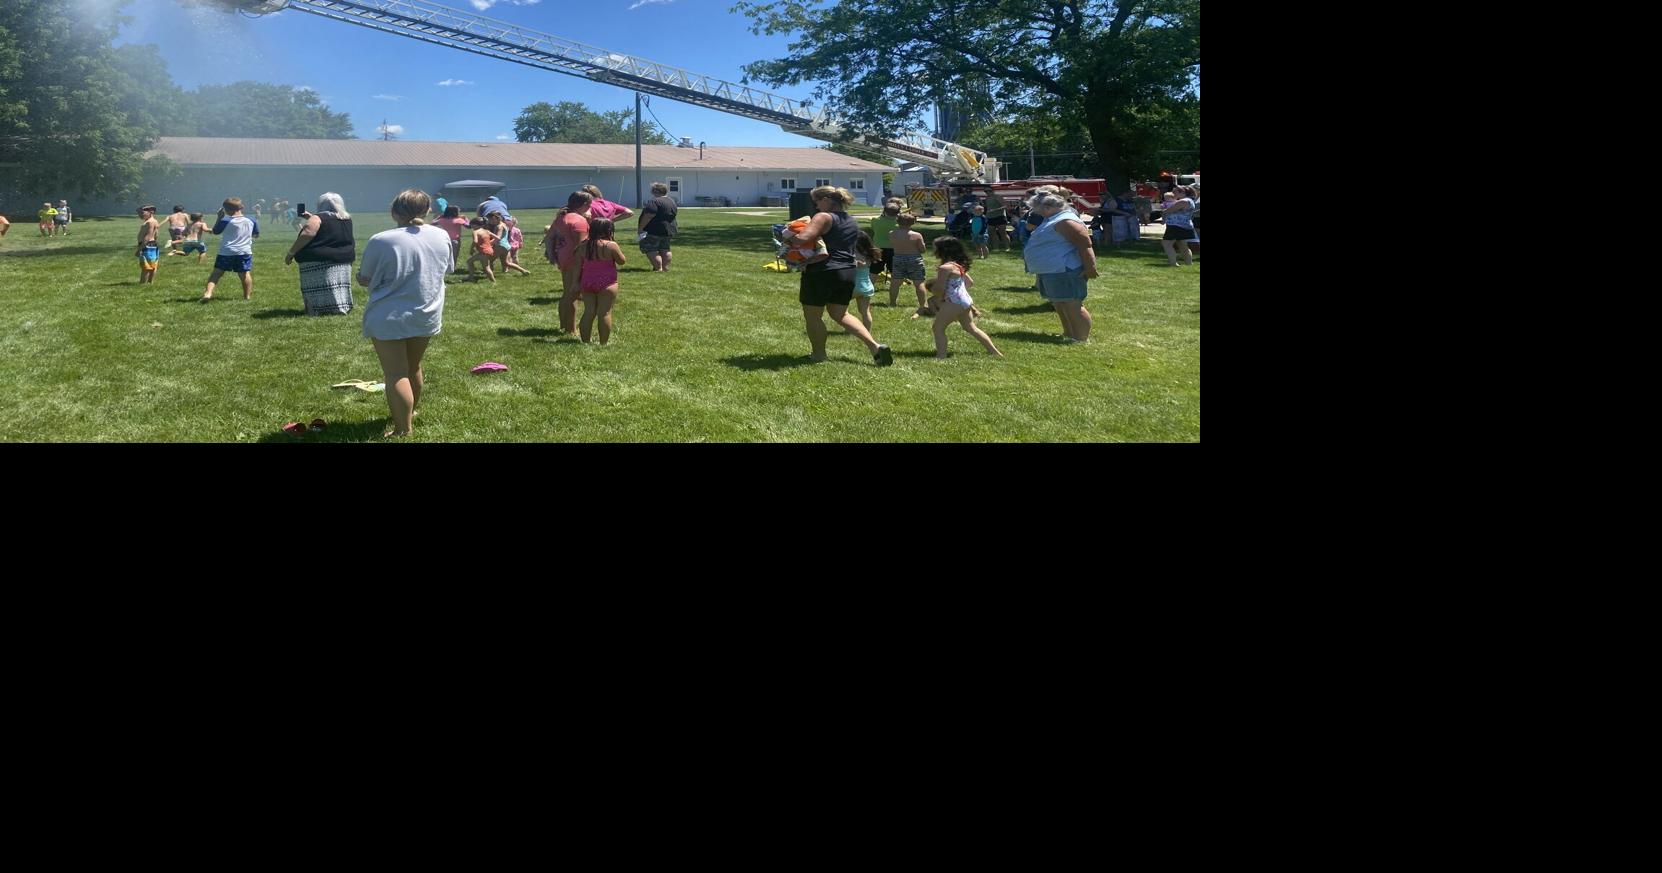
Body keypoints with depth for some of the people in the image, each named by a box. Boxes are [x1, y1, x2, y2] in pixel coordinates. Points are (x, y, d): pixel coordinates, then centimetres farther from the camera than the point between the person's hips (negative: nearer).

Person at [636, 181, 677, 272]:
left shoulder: (654, 202, -19)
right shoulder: (672, 202, 11)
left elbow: (648, 216, -23)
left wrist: (640, 228, -19)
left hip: (653, 231, -9)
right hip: (669, 230, 9)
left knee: (651, 250, -5)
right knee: (664, 250, 17)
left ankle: (658, 268, -13)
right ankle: (665, 268, 18)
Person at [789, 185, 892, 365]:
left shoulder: (824, 217, -9)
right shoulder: (853, 223, 17)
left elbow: (803, 238, -23)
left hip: (823, 272, -8)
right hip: (848, 272, 8)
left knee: (811, 315, 9)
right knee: (840, 314, 19)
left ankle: (818, 355, 17)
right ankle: (875, 346, 6)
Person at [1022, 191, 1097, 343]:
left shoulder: (1065, 221, -18)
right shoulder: (1053, 219, 16)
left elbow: (1086, 245, -22)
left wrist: (1090, 267, -24)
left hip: (1064, 272, -11)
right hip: (1052, 272, 11)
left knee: (1072, 306, -10)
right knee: (1060, 306, 17)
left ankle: (1082, 340, -8)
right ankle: (1069, 335, 28)